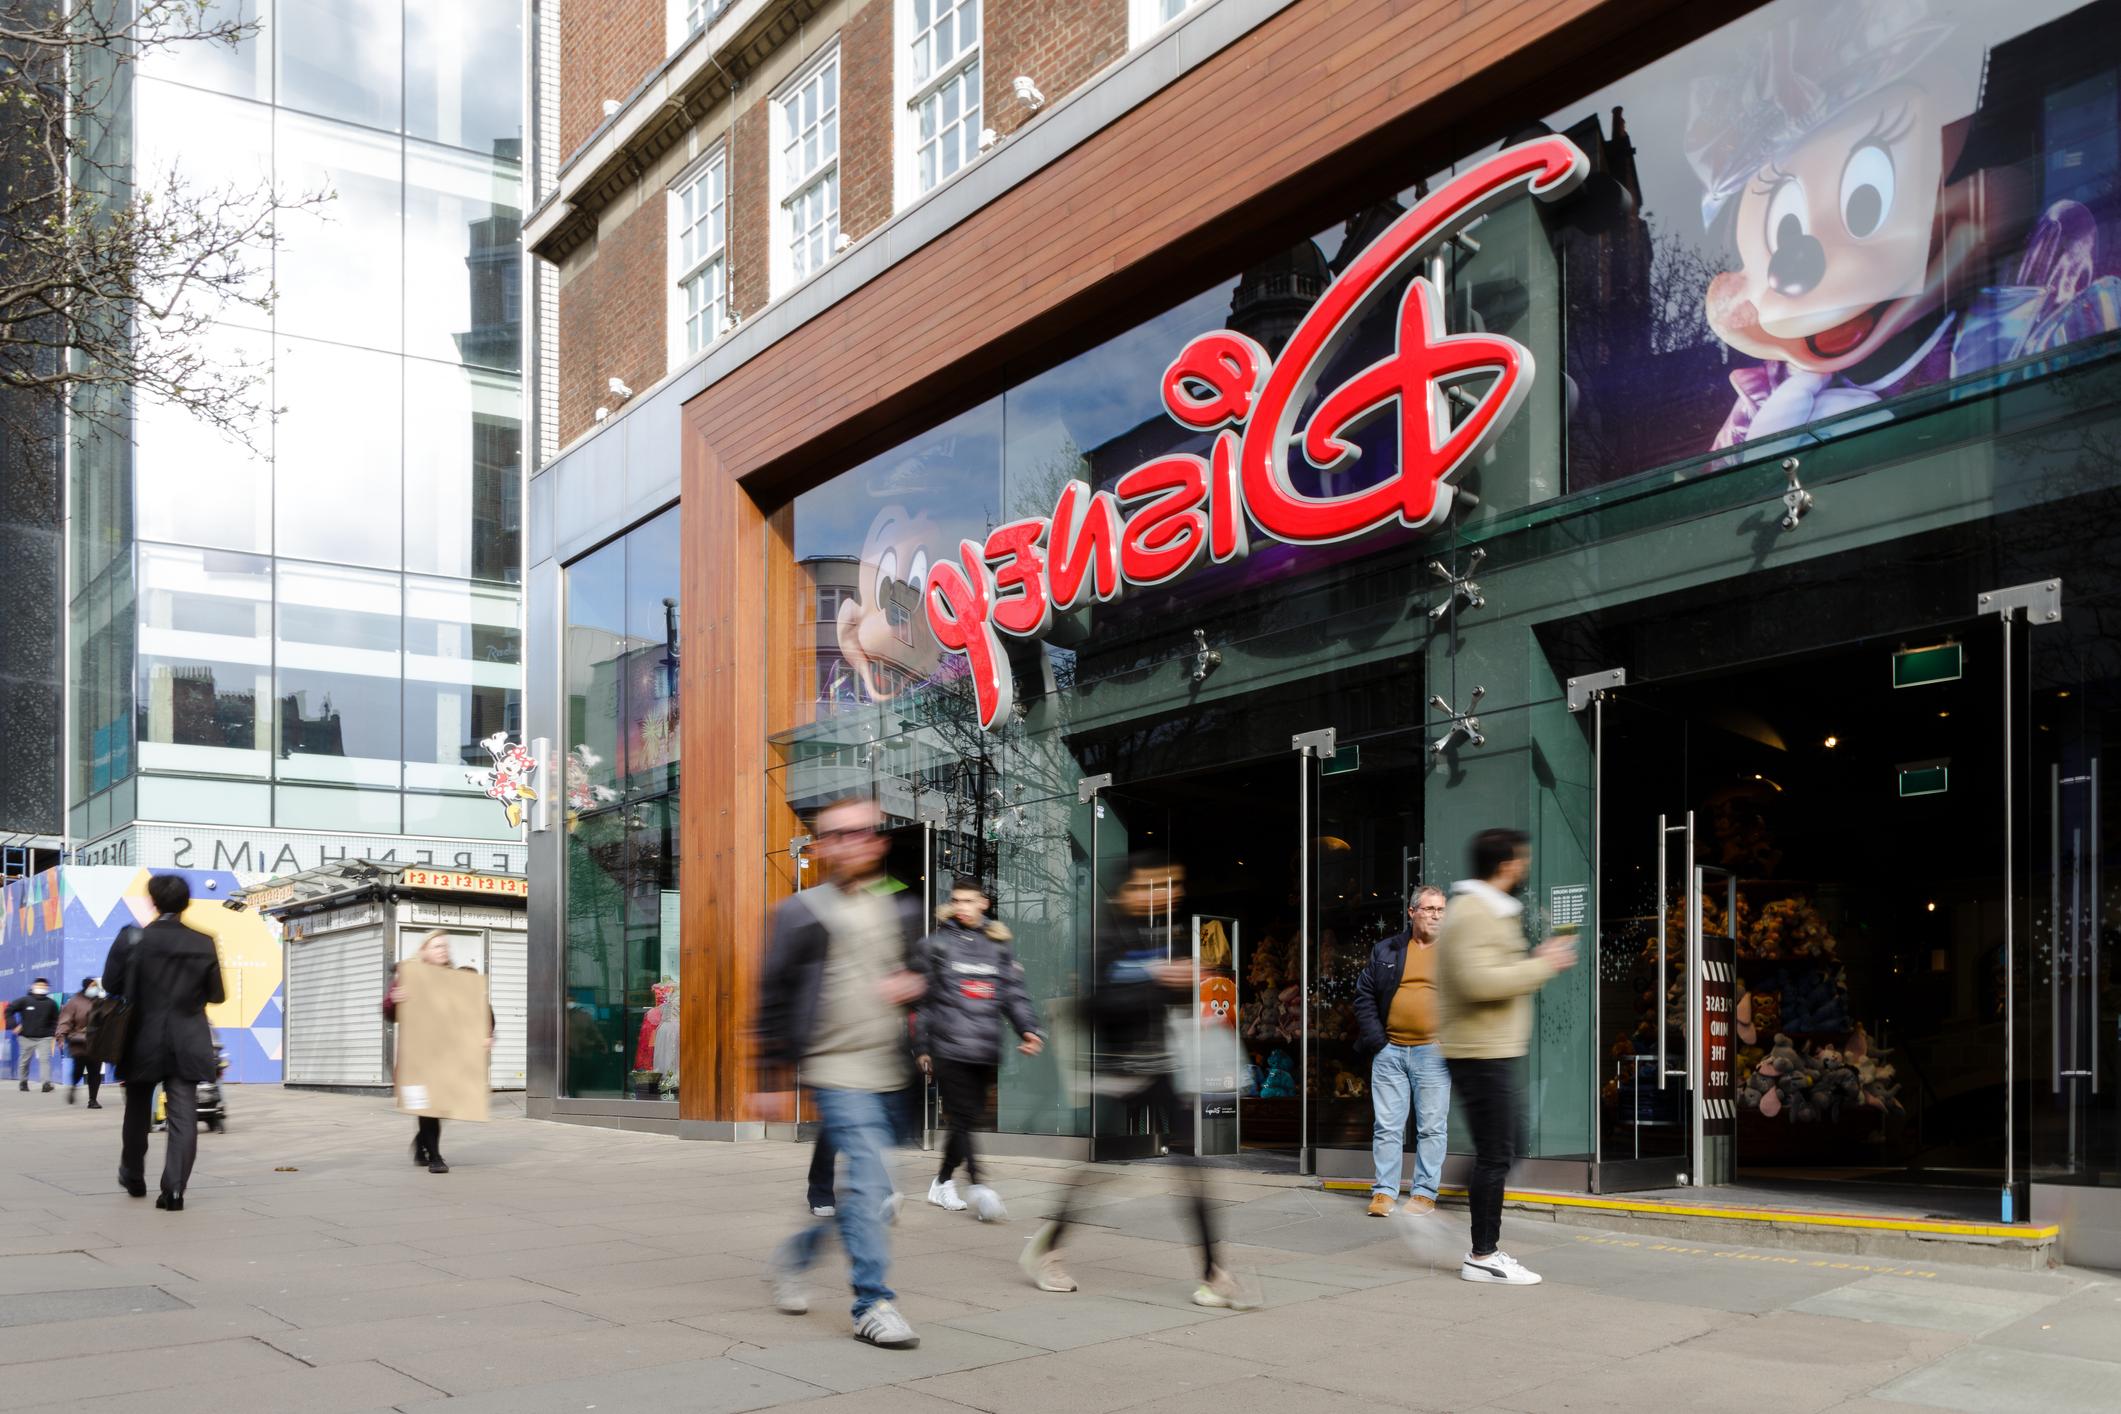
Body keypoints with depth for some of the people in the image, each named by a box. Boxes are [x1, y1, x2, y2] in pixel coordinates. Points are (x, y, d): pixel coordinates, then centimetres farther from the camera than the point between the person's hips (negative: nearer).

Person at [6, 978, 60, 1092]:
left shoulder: (51, 1004, 3)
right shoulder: (24, 1000, -2)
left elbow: (55, 1020, 13)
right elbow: (9, 1010, 3)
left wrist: (52, 1033, 3)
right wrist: (14, 1025, -5)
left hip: (44, 1038, 0)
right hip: (26, 1037, 0)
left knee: (45, 1059, -14)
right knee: (24, 1060, 10)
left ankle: (47, 1083, -21)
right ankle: (23, 1082, 27)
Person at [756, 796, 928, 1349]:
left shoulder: (903, 909, 11)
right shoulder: (803, 913, -2)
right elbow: (774, 992, 2)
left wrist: (915, 984, 0)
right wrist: (774, 1071, 1)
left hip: (892, 1072, 6)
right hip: (838, 1068, -5)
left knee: (863, 1185, 13)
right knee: (870, 1183, -14)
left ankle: (795, 1256, 36)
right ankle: (873, 1304, -6)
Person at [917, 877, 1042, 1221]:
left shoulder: (998, 946, 13)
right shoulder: (936, 944, 5)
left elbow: (1014, 994, 9)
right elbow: (923, 1000, 7)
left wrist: (1028, 1029, -7)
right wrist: (922, 1047, 5)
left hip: (985, 1050, 4)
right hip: (949, 1047, -4)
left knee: (968, 1118, 8)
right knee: (962, 1117, -11)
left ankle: (943, 1182, 23)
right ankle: (978, 1187, -15)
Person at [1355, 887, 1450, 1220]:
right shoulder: (1386, 951, 9)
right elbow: (1364, 996, 8)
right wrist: (1375, 1041, -2)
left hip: (1433, 1054, -1)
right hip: (1389, 1052, 1)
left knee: (1432, 1127, 2)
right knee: (1386, 1126, 3)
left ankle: (1424, 1193, 10)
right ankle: (1384, 1191, 9)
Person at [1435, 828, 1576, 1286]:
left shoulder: (1491, 911, 17)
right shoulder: (1472, 915, -18)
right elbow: (1480, 982, -28)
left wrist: (1536, 960, 9)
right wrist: (1543, 966, -19)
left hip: (1496, 1052, 11)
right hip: (1482, 1054, -11)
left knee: (1497, 1151, 16)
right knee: (1495, 1154, -5)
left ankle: (1486, 1246, 24)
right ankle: (1482, 1257, 2)